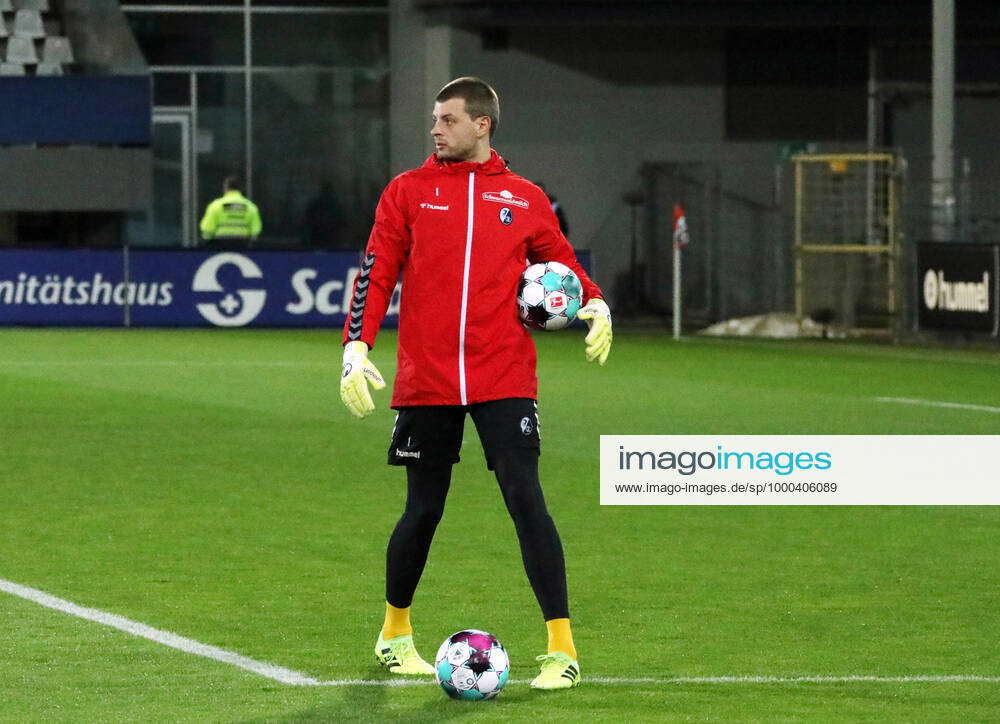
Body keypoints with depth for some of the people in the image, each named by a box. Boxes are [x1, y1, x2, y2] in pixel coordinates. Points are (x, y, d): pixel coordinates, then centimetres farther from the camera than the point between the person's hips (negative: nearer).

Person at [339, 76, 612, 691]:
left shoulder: (524, 200, 8)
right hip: (426, 380, 1)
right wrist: (357, 347, -9)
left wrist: (596, 305, -5)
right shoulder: (408, 192, 6)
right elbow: (376, 275, 3)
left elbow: (562, 265, 16)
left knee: (526, 501, -12)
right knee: (423, 510, 8)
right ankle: (396, 633, 32)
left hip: (504, 379, -1)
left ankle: (563, 648, -9)